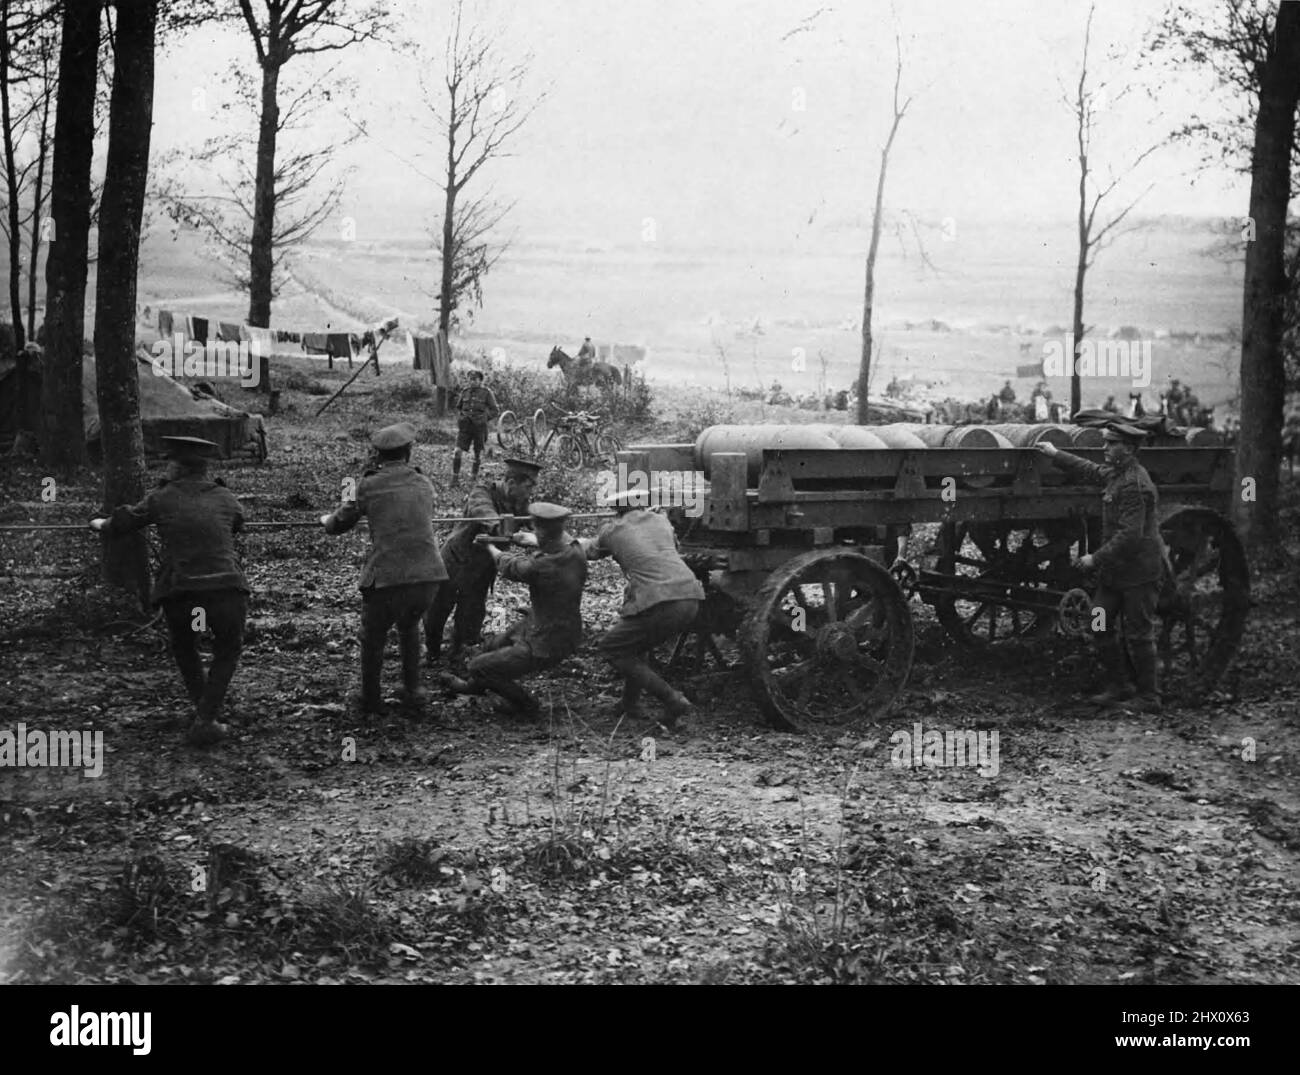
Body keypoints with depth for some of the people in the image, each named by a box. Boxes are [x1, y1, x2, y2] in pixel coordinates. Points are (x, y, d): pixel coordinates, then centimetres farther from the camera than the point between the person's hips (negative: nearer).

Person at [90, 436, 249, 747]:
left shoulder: (162, 499, 8)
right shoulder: (225, 499, 12)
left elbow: (122, 523, 20)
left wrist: (101, 524, 43)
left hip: (178, 594, 0)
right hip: (227, 589, 0)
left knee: (183, 648, 28)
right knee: (227, 651, 21)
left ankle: (204, 709, 33)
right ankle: (206, 722, 10)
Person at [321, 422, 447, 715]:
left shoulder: (369, 486, 0)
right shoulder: (424, 485, 10)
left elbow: (341, 524, 12)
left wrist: (327, 521, 37)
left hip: (388, 580, -4)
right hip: (429, 577, 4)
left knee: (373, 638, 20)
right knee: (409, 626, 32)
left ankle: (371, 700, 32)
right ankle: (412, 690, 34)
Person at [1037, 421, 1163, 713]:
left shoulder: (1134, 484, -22)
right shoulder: (1117, 473, 9)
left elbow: (1130, 535, -26)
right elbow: (1092, 471, 31)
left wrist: (1096, 559, -20)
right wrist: (1056, 455, 35)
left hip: (1138, 571, -10)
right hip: (1115, 569, 10)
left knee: (1139, 634, -3)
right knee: (1099, 626, 10)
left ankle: (1149, 698, 7)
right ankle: (1118, 687, 19)